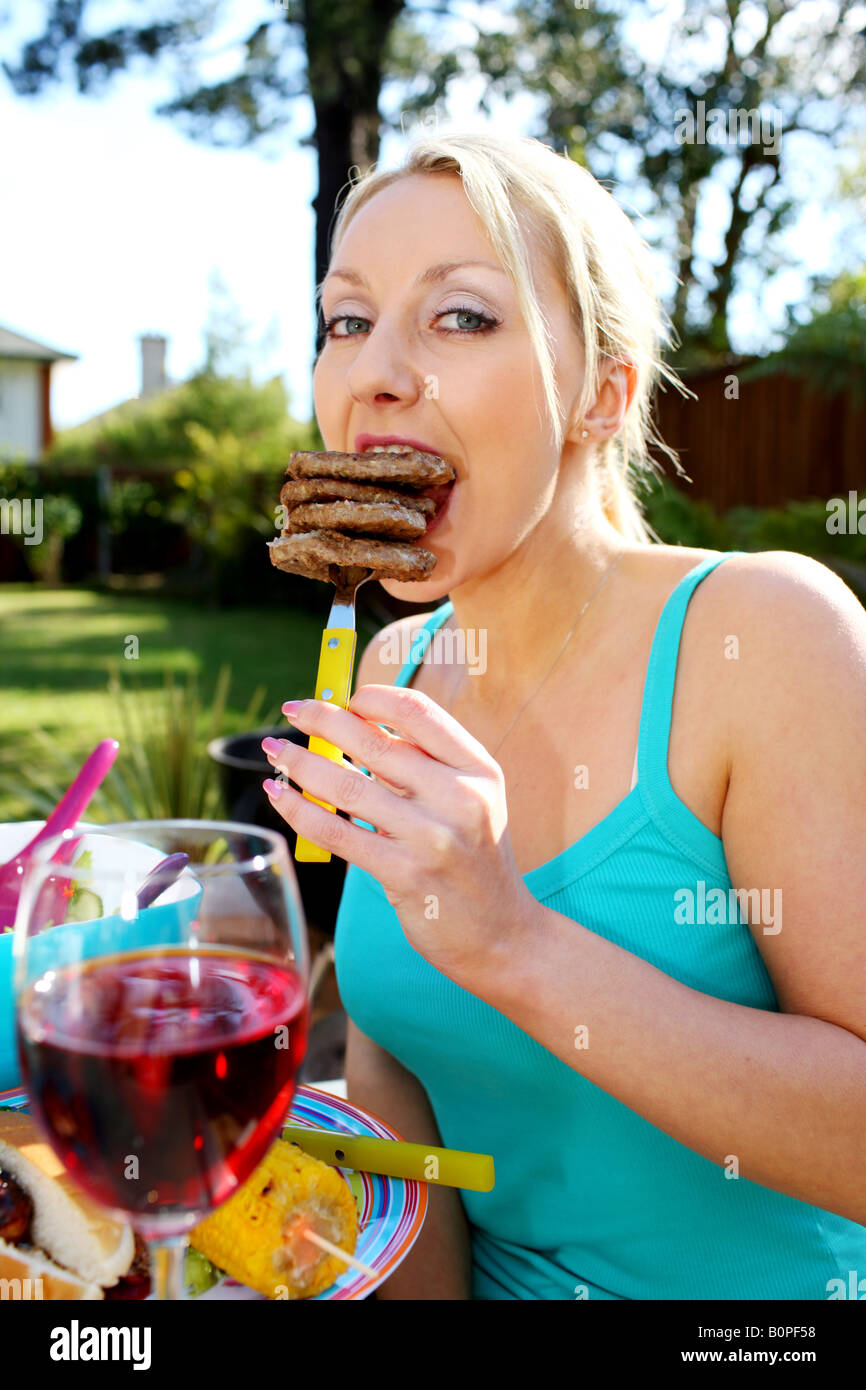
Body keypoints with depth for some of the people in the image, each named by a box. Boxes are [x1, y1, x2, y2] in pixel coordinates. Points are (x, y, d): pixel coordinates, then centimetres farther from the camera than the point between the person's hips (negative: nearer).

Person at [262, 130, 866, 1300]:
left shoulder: (768, 632, -19)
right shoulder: (397, 670, -4)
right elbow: (387, 1051, 4)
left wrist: (507, 941, -29)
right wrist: (419, 1284, -10)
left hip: (764, 1283, -2)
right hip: (489, 1272, 3)